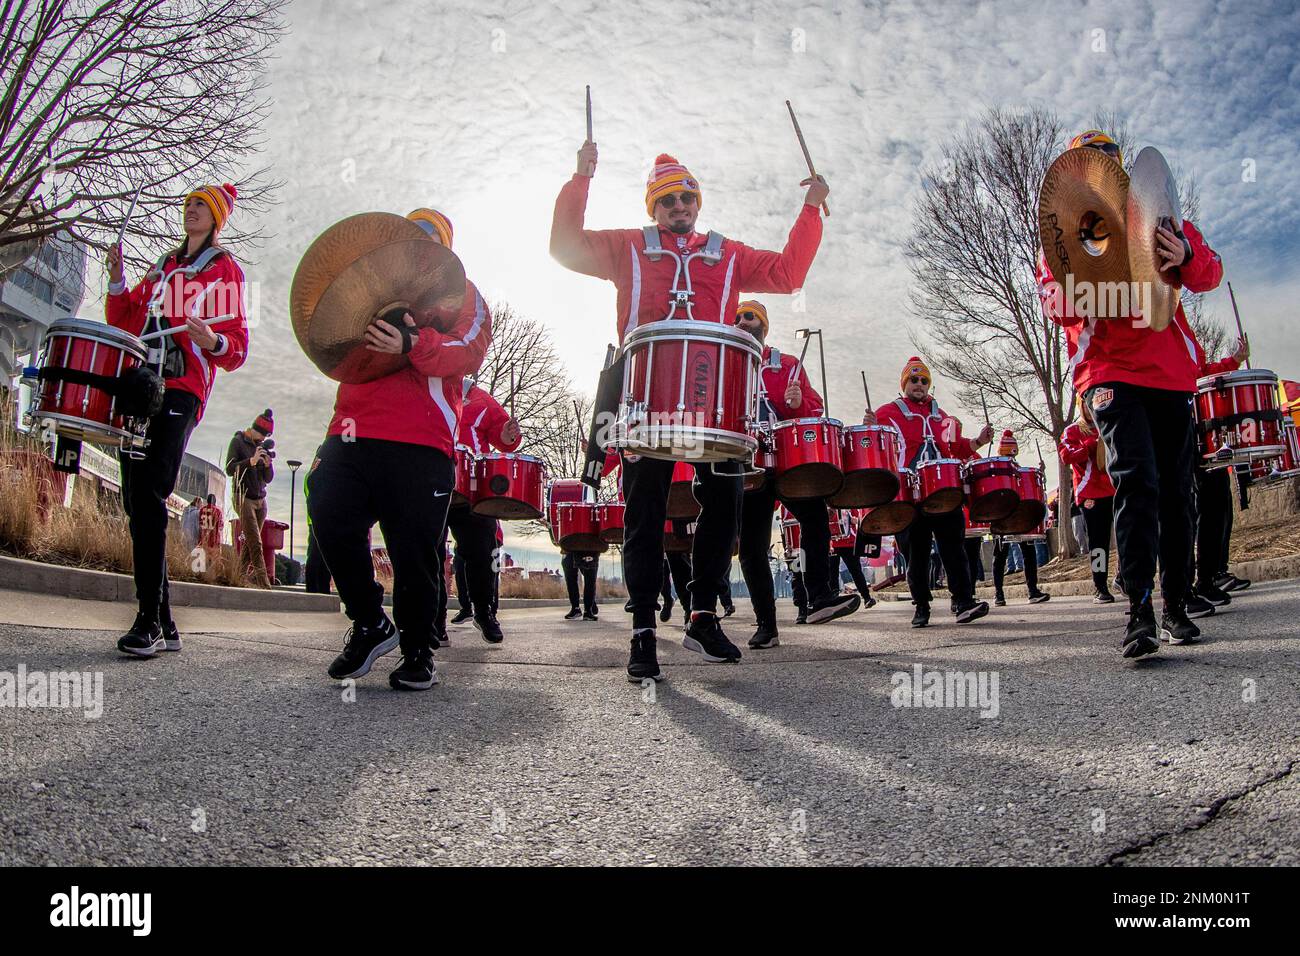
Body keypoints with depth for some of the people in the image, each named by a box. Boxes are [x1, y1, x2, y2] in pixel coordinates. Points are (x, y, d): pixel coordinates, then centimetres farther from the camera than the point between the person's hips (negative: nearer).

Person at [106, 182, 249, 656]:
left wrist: (214, 342, -24)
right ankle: (163, 623, 7)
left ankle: (149, 621, -18)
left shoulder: (224, 269, 7)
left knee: (149, 496, -19)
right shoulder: (162, 267, 26)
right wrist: (118, 283, 8)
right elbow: (124, 323, 24)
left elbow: (237, 344, -2)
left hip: (180, 390, -7)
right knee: (135, 501, 2)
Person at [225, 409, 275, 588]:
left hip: (261, 500, 6)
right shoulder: (238, 441, 0)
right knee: (255, 542, -14)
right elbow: (230, 469, -11)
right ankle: (263, 580, -19)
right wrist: (252, 461, -22)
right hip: (244, 498, -6)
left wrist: (268, 465, -6)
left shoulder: (263, 447, 15)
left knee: (250, 541, 2)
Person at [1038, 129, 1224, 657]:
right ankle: (1139, 612, -22)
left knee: (1176, 490, 5)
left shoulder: (1154, 216, 16)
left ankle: (1174, 608, 16)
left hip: (1170, 371, 4)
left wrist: (1186, 254, -17)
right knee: (1136, 479, -20)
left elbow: (1209, 276, 5)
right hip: (1109, 372, -3)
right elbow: (1054, 303, -4)